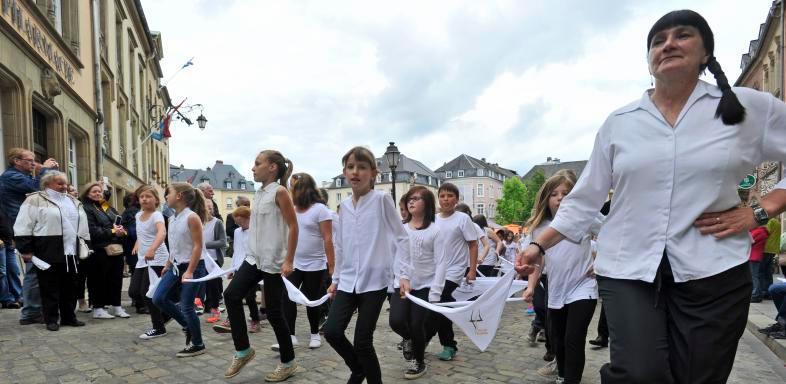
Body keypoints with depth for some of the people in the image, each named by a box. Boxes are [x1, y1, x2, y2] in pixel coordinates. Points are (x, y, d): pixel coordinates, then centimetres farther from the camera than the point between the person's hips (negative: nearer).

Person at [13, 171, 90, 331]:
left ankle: (69, 317, 20)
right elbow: (24, 227, -7)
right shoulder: (35, 200, -3)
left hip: (70, 252, 6)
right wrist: (26, 250, -10)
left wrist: (85, 246, 16)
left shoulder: (73, 202, 16)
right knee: (50, 288, 2)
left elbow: (82, 226, 20)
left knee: (70, 287, 10)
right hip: (48, 253, -6)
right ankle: (51, 319, 11)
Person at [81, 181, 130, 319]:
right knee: (99, 280, 1)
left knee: (116, 278, 10)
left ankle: (116, 306, 20)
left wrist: (122, 231, -6)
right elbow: (92, 230, -15)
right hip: (100, 250, -6)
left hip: (116, 248, 7)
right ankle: (98, 308, 12)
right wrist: (112, 232, -17)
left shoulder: (109, 207, 18)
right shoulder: (87, 209, -4)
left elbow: (121, 224, 16)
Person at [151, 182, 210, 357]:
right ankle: (187, 325, 21)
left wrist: (189, 271, -22)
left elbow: (198, 246, -19)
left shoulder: (192, 217, -17)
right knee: (158, 298, 4)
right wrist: (167, 265, 20)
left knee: (186, 306, -5)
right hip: (176, 265, 8)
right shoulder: (172, 219, 9)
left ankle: (198, 345, 12)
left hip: (194, 266, -8)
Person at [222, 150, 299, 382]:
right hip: (254, 259, 8)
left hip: (274, 262, -7)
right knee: (231, 295, -6)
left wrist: (289, 261, -19)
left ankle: (288, 362, 18)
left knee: (274, 312, 0)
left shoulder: (279, 192, -11)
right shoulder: (259, 194, 12)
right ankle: (243, 350, 9)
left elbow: (293, 227, -15)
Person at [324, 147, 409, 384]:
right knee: (332, 331, -5)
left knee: (362, 341, -3)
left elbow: (402, 238, -5)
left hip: (375, 280, -5)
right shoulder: (344, 206, 9)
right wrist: (336, 279, 18)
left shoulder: (382, 199, -7)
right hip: (348, 281, 5)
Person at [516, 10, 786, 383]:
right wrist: (539, 245, 2)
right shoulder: (618, 122, 6)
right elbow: (584, 199, 7)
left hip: (713, 272, 0)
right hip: (627, 270, 0)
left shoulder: (750, 108, 2)